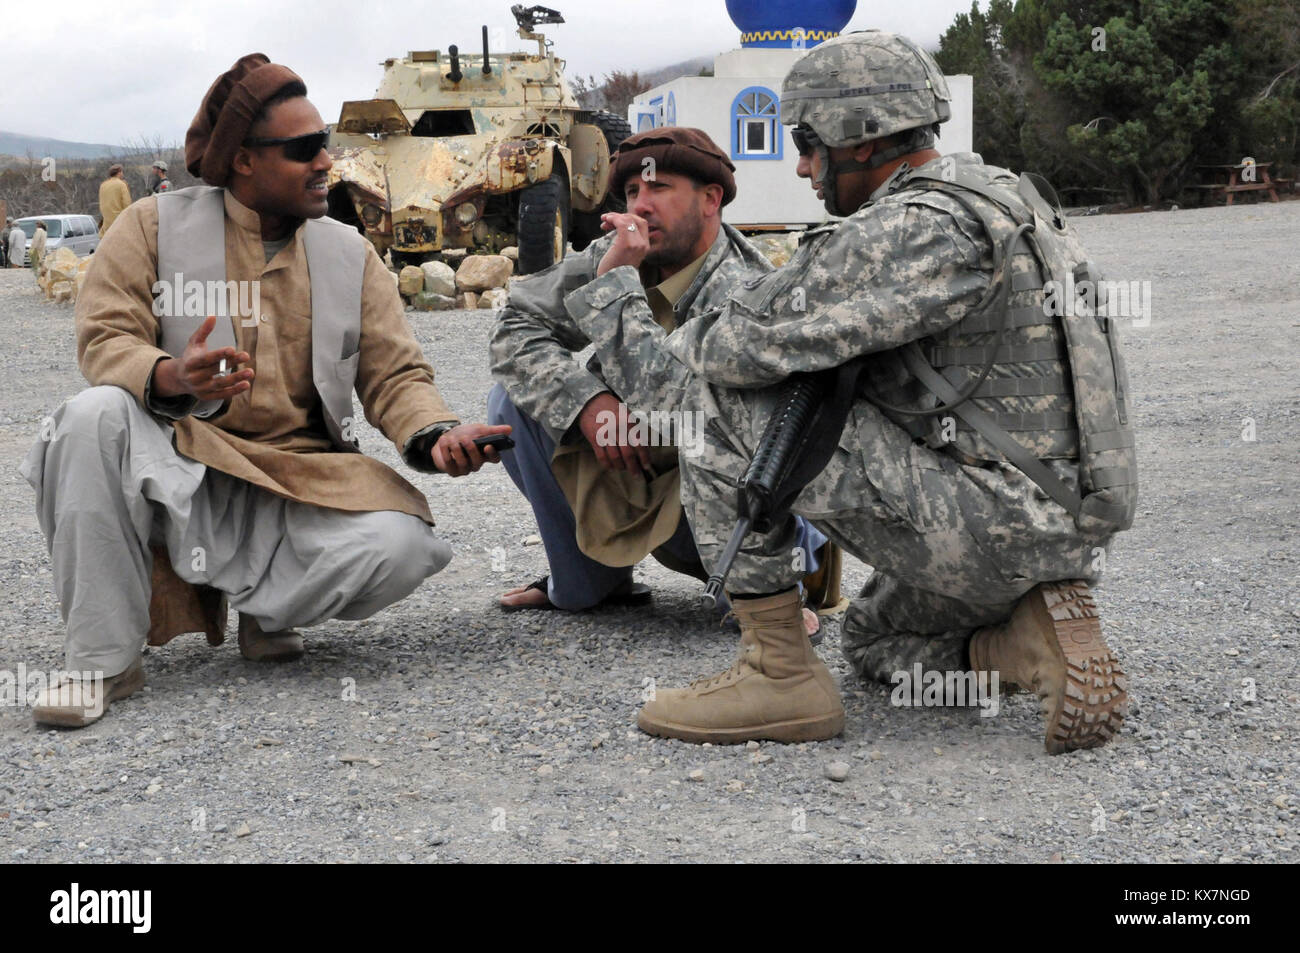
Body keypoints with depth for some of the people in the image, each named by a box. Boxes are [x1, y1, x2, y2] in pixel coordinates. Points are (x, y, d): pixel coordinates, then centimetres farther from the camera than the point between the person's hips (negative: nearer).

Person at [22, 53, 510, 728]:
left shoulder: (349, 254, 10)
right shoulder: (155, 225, 3)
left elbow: (394, 374, 6)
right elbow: (105, 338, -7)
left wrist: (436, 434, -18)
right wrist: (171, 377, -30)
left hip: (297, 483, 2)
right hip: (176, 469, -1)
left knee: (399, 545, -28)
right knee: (97, 414, -33)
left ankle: (263, 607, 6)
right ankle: (103, 659, -20)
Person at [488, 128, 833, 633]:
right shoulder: (613, 257, -7)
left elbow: (665, 410, -37)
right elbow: (514, 328, -5)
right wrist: (586, 400, -22)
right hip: (629, 475, 6)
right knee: (514, 401, -9)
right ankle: (584, 581, 7)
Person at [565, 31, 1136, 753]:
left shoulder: (922, 226, -18)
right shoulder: (987, 193, 16)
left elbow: (768, 342, -20)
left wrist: (644, 340, 0)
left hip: (988, 519, -11)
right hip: (1058, 525, 11)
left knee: (722, 407, -10)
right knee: (874, 638, 35)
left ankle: (778, 672, -4)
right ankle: (1038, 642, 7)